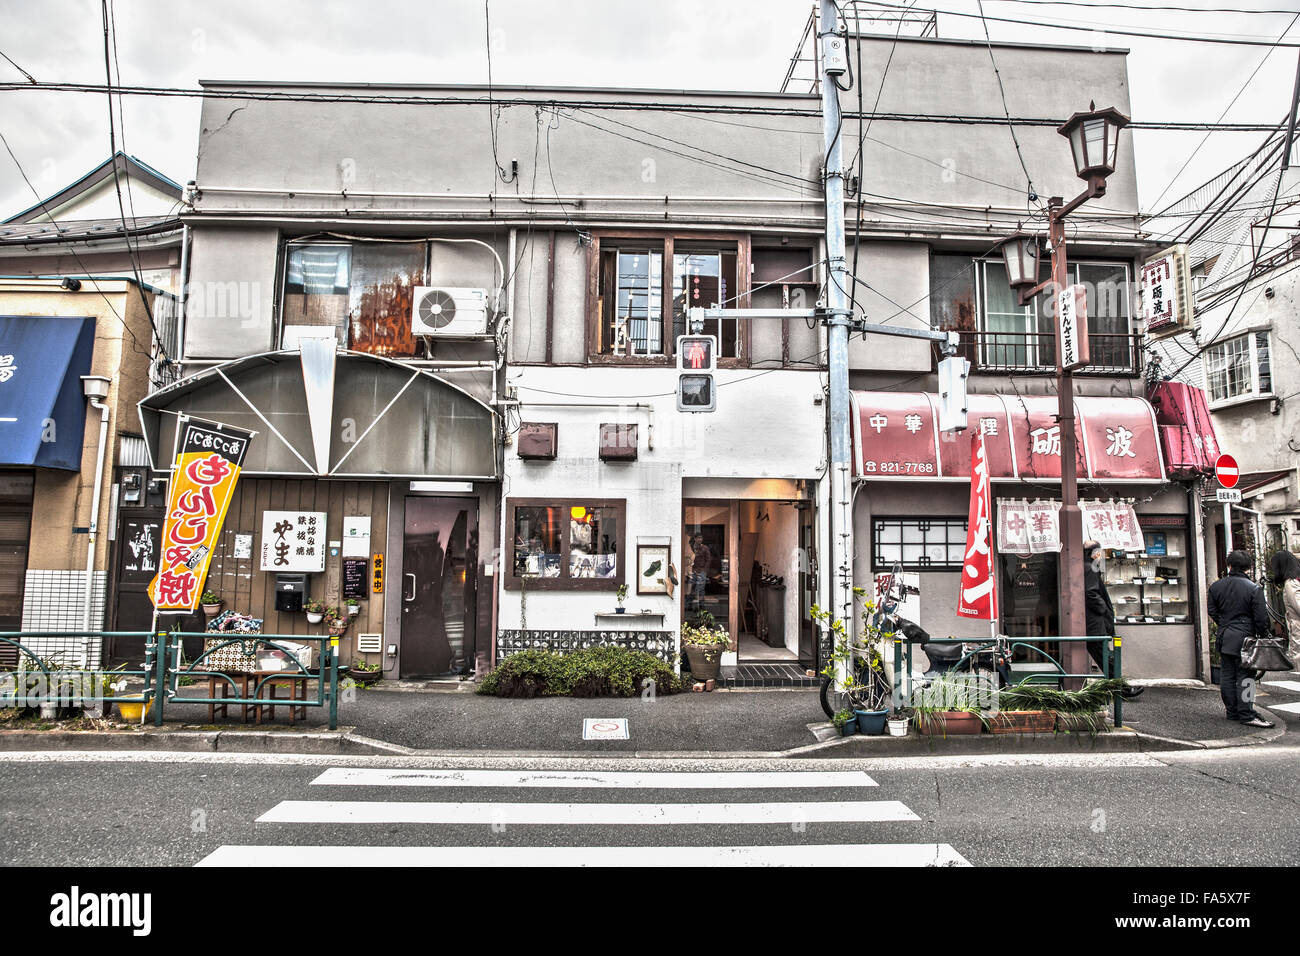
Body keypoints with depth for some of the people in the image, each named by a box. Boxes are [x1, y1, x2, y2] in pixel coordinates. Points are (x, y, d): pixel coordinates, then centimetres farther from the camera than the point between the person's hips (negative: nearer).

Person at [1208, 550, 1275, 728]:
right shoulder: (1254, 589, -10)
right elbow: (1261, 618, -9)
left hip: (1224, 638, 4)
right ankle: (1246, 714, -1)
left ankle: (1232, 712, 16)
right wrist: (1263, 636, 5)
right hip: (1244, 637, -4)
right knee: (1244, 676, -1)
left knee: (1226, 676, 10)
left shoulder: (1215, 586, 2)